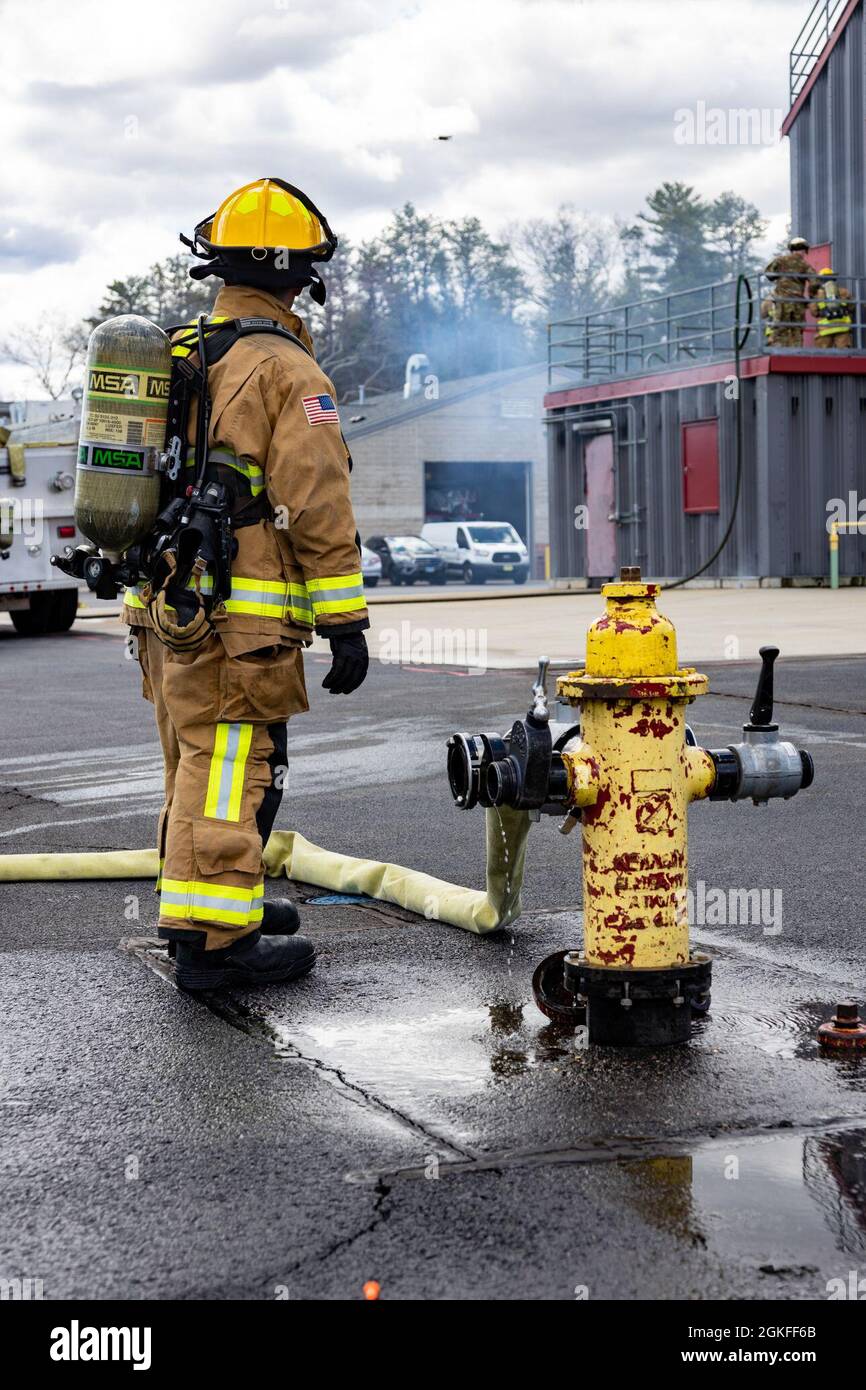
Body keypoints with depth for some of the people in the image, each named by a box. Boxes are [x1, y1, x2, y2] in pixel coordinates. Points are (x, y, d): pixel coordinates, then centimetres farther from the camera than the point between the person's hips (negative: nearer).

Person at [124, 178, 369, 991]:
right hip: (238, 617, -9)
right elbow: (317, 506, -15)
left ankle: (223, 901, 32)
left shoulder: (171, 358, 15)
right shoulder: (285, 371, -11)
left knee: (198, 763, 19)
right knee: (231, 768, -6)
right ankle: (212, 938, -5)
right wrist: (344, 622, -12)